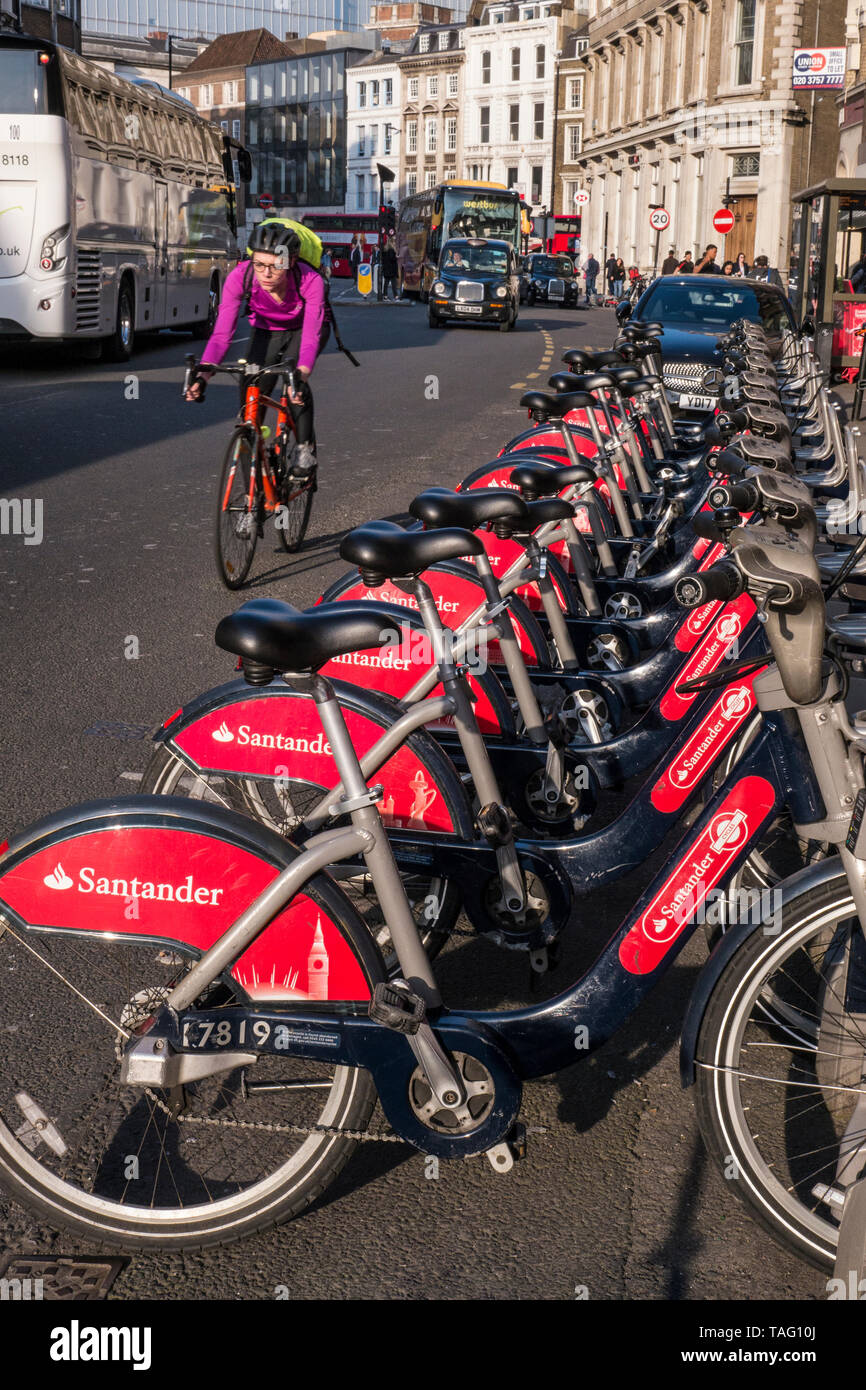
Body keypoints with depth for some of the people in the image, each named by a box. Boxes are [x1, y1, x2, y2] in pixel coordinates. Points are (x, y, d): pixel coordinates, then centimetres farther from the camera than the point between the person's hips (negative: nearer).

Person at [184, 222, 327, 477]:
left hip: (303, 329, -2)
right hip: (266, 332, 2)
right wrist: (202, 376, -48)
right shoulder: (240, 277, -30)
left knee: (293, 374, -34)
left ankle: (305, 448, -12)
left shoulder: (310, 281, -36)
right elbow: (221, 334, -32)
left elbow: (311, 337, -41)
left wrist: (301, 377, -60)